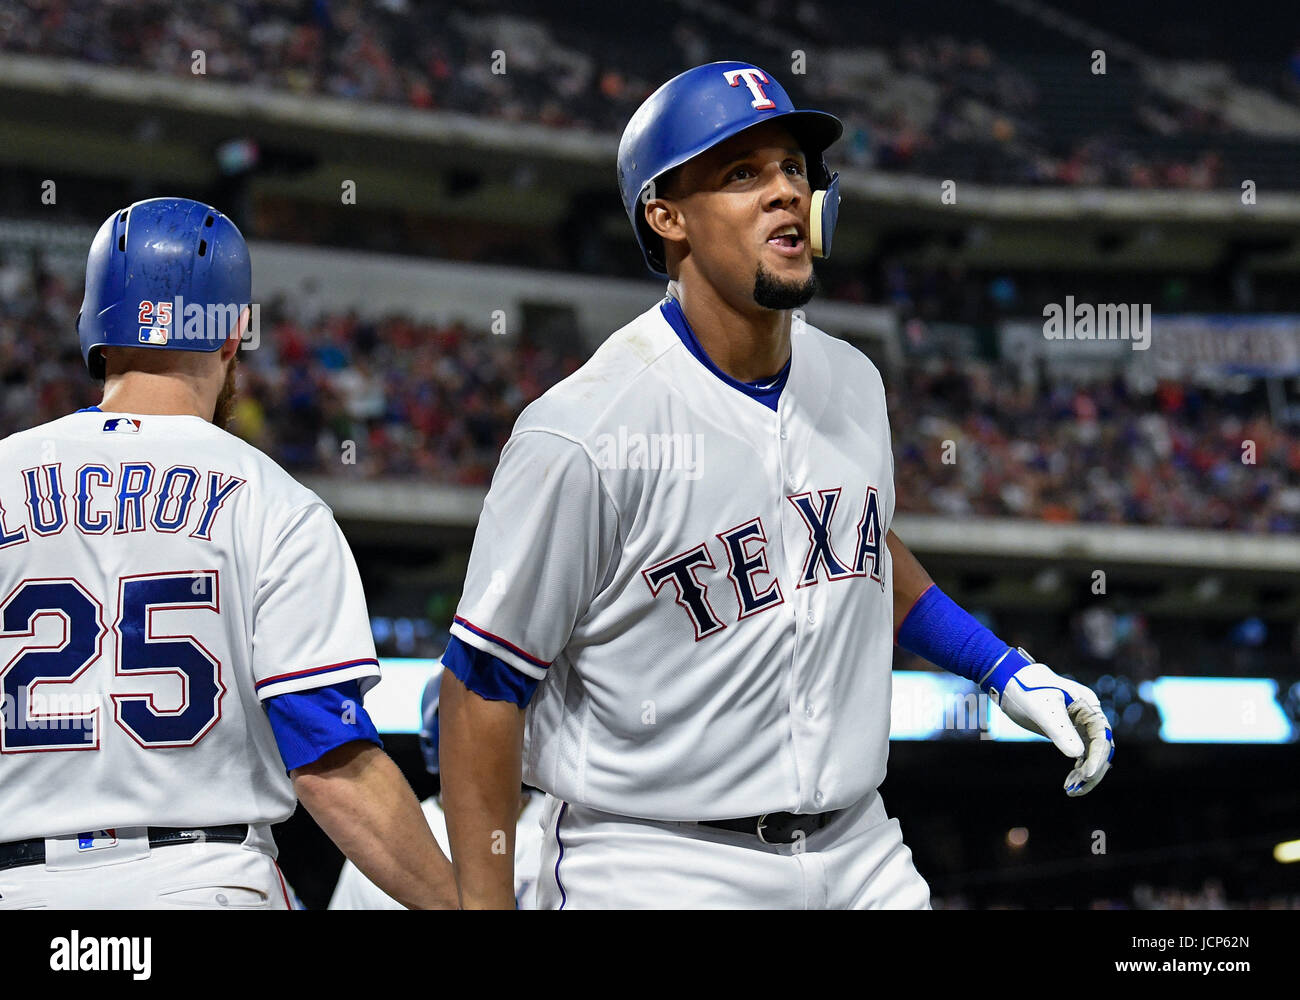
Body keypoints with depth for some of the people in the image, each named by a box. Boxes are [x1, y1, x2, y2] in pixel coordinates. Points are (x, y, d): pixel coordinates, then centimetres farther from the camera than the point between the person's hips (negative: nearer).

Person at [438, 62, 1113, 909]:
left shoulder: (851, 382, 4)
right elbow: (486, 681, -14)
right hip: (656, 877, -6)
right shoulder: (585, 434, -18)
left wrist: (1008, 672, 18)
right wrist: (482, 907, -16)